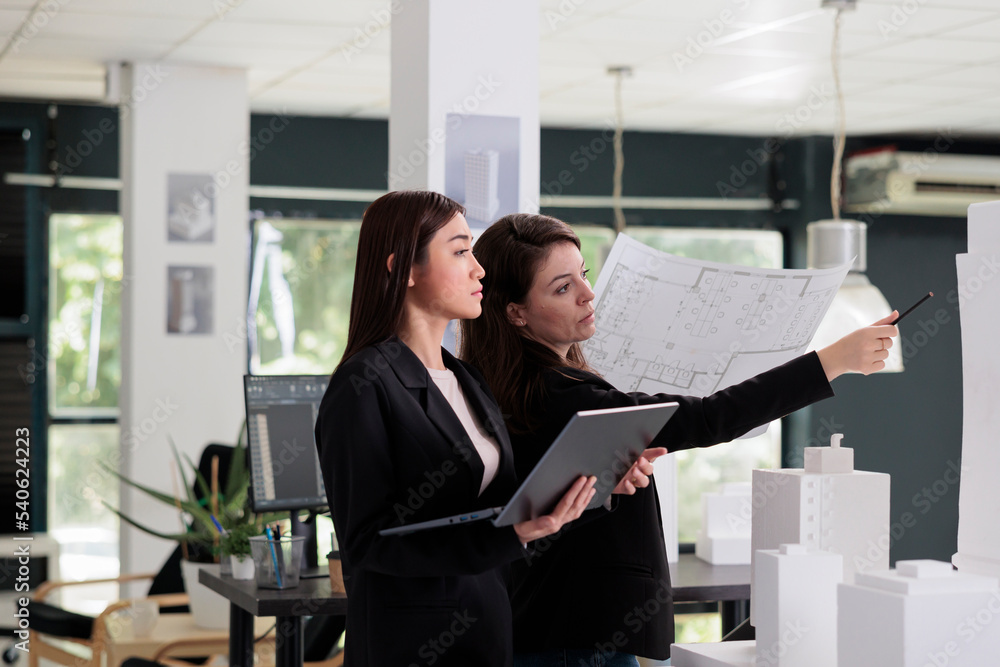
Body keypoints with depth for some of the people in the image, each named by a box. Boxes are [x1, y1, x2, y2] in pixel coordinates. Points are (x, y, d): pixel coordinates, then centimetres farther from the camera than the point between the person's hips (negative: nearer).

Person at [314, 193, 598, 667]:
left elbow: (498, 498, 13)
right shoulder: (363, 387, -14)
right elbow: (367, 542, -18)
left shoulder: (469, 381, 12)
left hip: (489, 627, 8)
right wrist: (509, 534, -27)